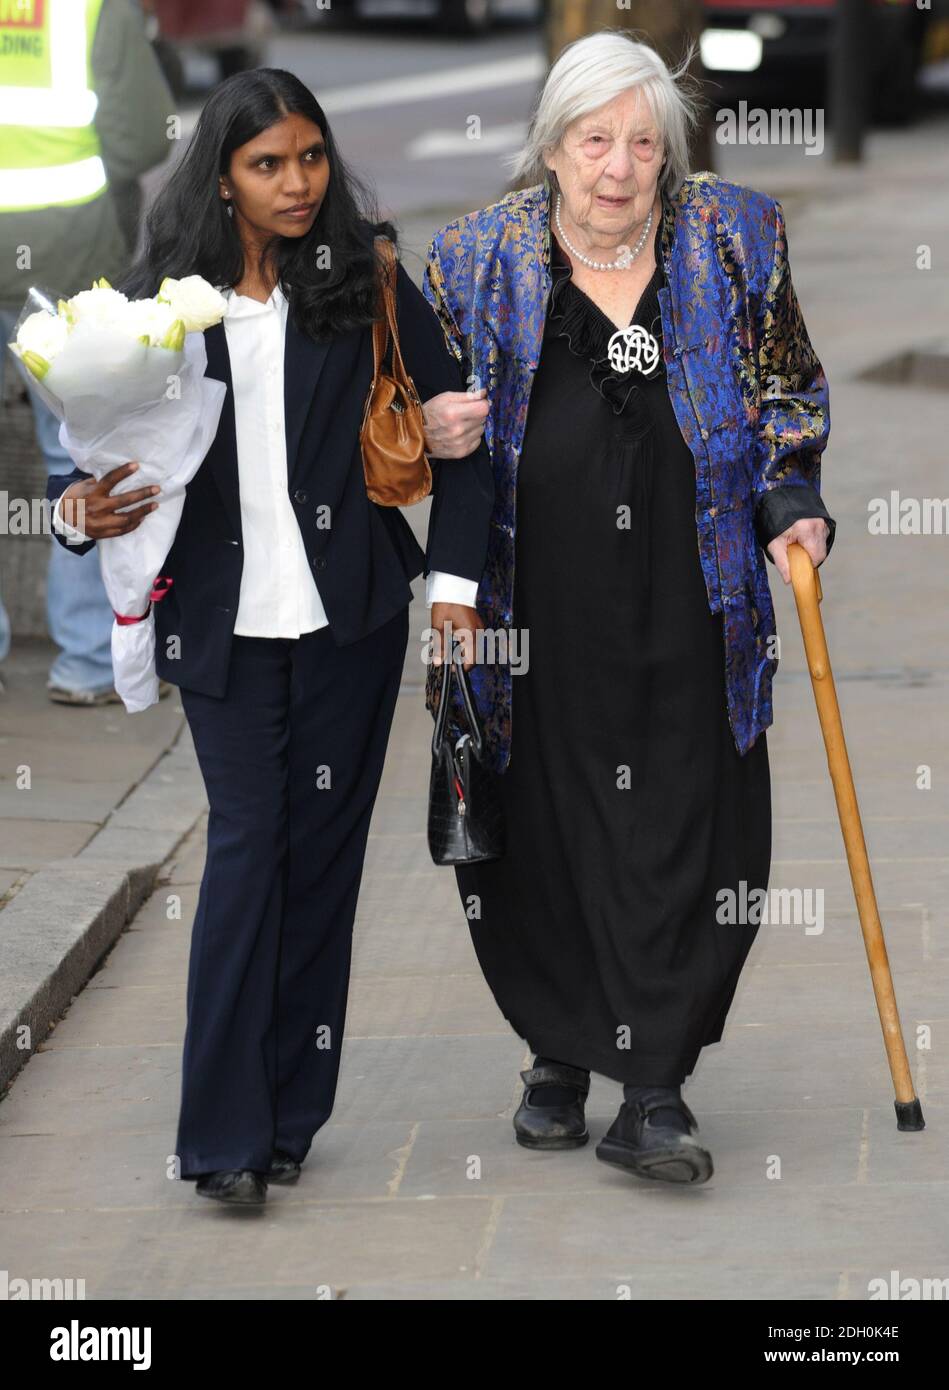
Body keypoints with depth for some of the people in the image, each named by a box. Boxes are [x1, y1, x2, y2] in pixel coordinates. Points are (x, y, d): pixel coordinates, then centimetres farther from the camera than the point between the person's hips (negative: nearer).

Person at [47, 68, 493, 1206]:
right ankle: (223, 1134, -3)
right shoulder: (162, 300, 1)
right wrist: (86, 507, -18)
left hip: (349, 616, 0)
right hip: (224, 620, 0)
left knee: (321, 852, 5)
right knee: (245, 847, -5)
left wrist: (453, 581, -3)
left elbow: (454, 420, 2)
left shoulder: (362, 278, -1)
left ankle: (287, 1116, 15)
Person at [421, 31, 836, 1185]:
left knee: (687, 847, -5)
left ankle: (653, 1094, -1)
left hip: (687, 612, 0)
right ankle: (561, 1059, 26)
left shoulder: (733, 238, 3)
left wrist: (790, 503, 0)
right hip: (538, 619, 0)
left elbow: (788, 390, 13)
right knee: (542, 840, 7)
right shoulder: (478, 258, 3)